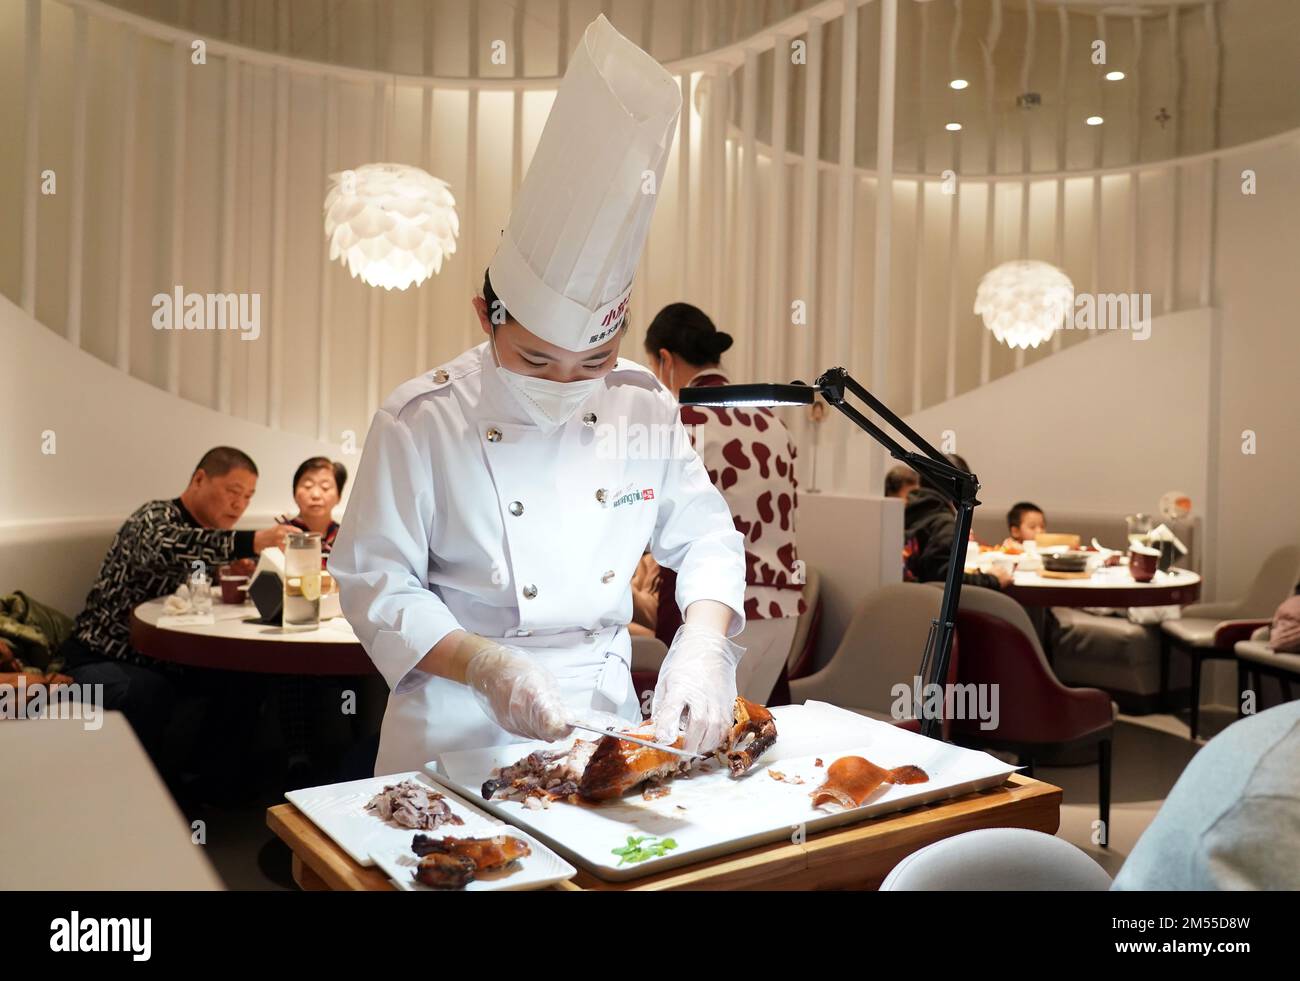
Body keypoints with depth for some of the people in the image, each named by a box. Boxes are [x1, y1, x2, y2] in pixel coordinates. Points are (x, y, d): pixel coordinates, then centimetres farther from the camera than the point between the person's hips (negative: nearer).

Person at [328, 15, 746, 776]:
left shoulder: (644, 405, -3)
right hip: (461, 726, -2)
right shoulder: (421, 422, -14)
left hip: (607, 700, 3)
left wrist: (703, 641, -13)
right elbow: (376, 582, -10)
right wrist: (486, 666, -24)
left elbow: (704, 538, 5)